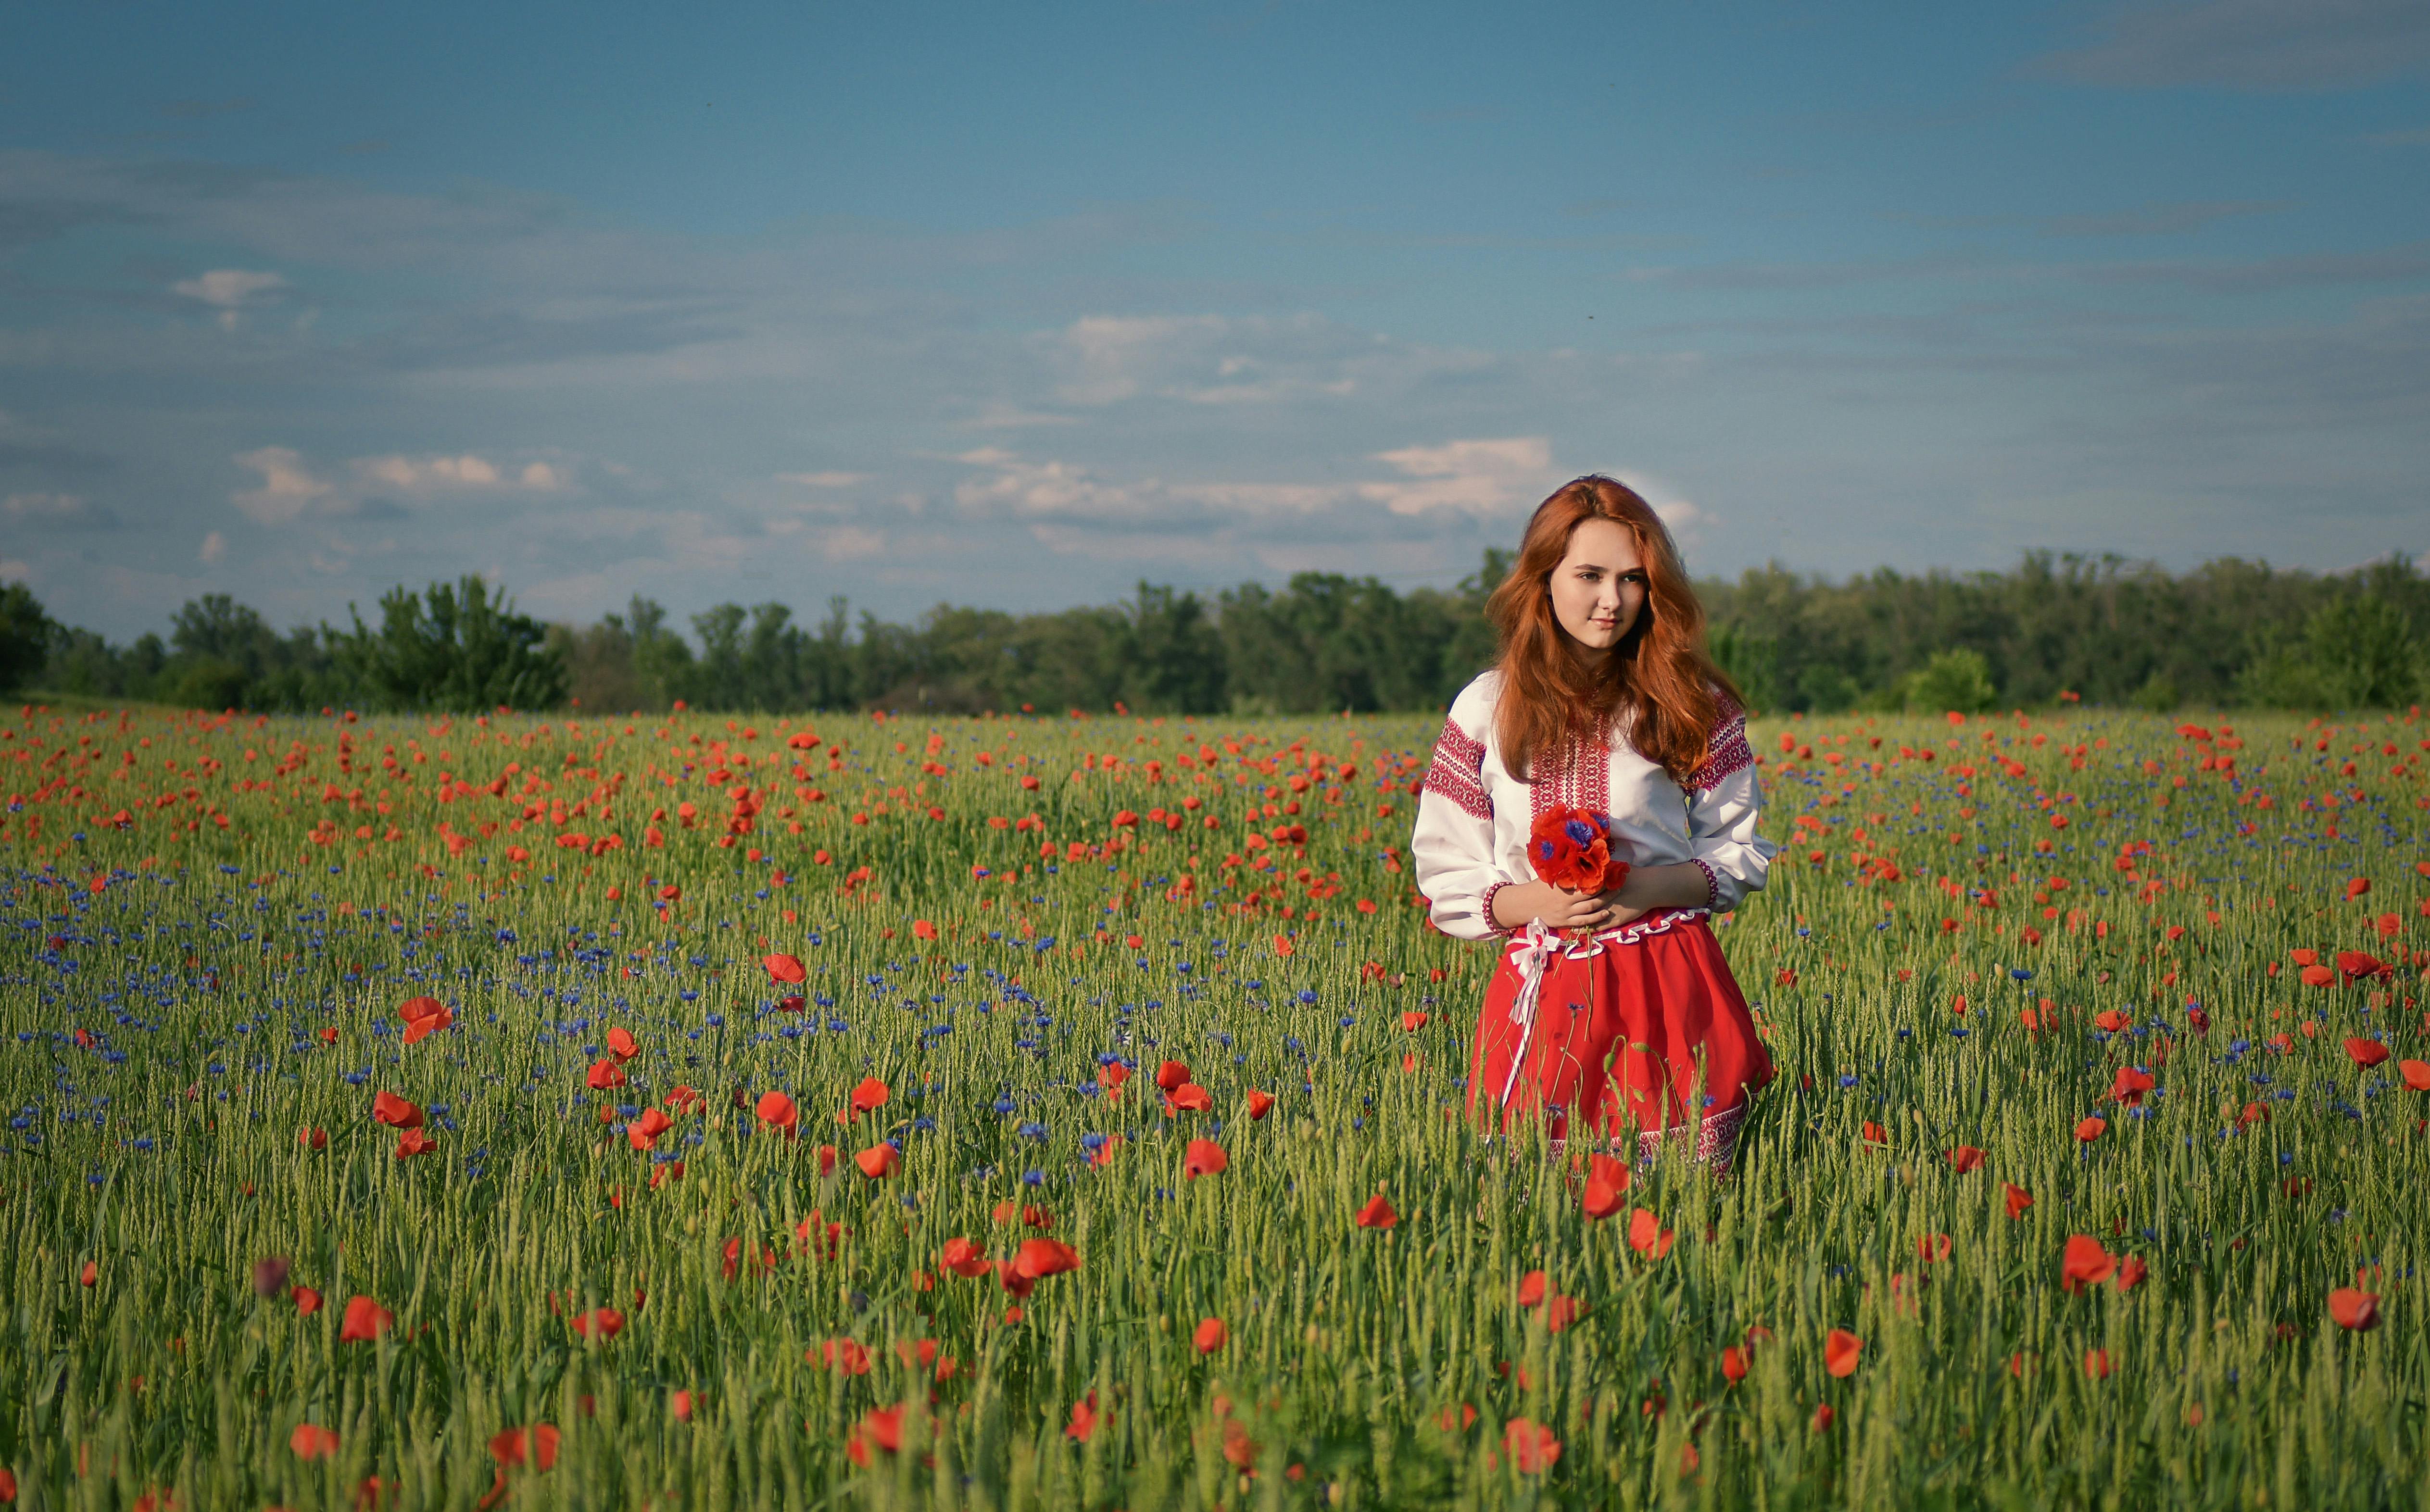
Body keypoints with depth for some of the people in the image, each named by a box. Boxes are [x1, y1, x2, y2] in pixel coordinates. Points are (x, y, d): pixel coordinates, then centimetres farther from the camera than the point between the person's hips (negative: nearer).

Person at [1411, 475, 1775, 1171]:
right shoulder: (1486, 711, 5)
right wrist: (1530, 902, -11)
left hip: (1670, 983, 0)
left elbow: (1740, 852, 9)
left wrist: (1655, 887, -10)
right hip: (1542, 989, 0)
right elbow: (1445, 876, 9)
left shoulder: (1691, 705, 4)